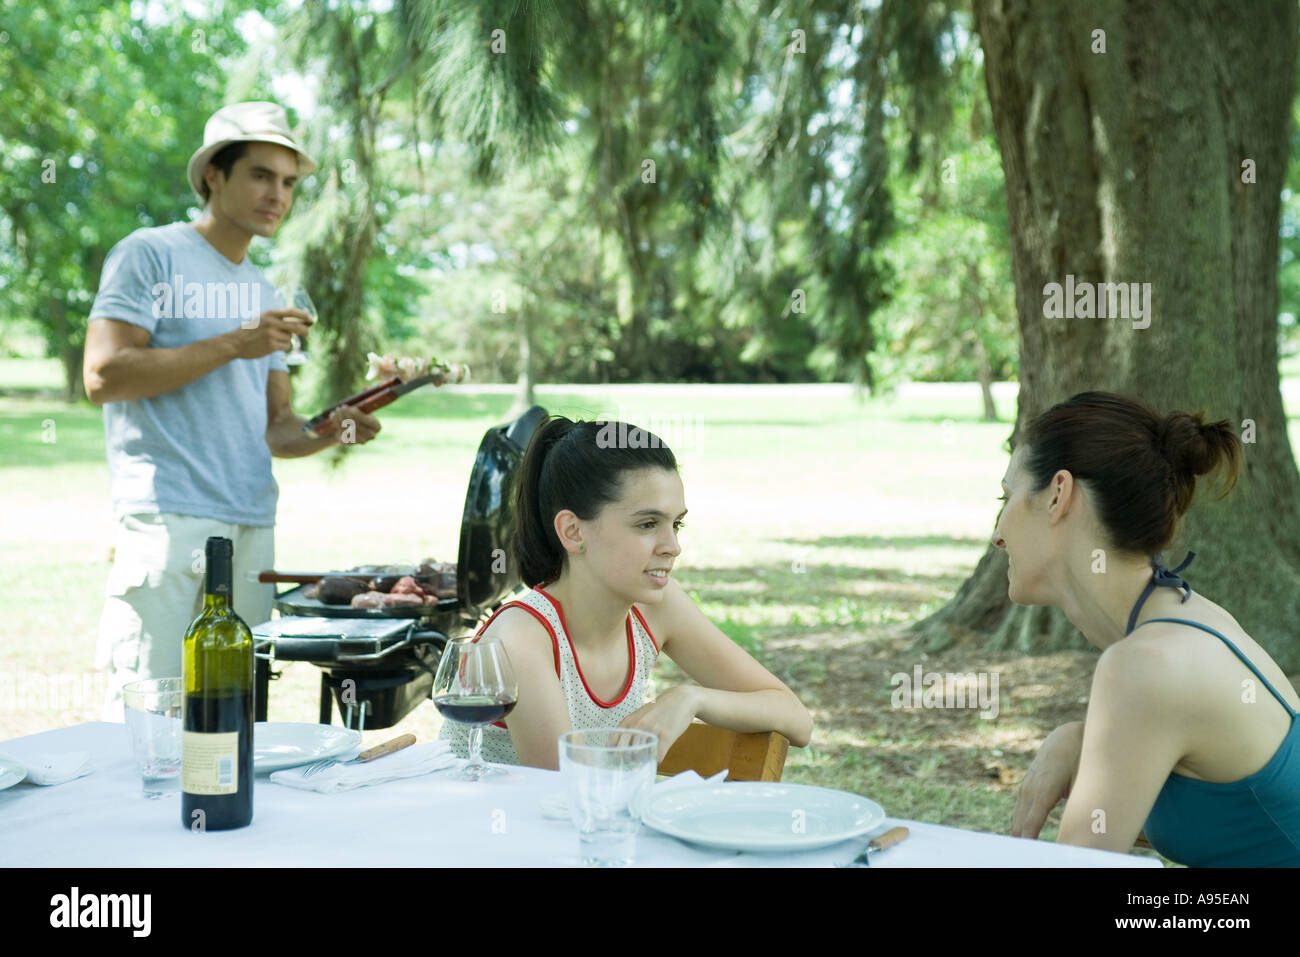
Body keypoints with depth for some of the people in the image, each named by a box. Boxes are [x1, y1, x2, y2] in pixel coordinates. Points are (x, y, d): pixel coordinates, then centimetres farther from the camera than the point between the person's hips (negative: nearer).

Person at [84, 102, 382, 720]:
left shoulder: (263, 293, 22)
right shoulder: (150, 255, 1)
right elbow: (103, 376, -11)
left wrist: (327, 435, 0)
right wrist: (232, 345, -12)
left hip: (252, 522, 7)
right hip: (167, 514, -7)